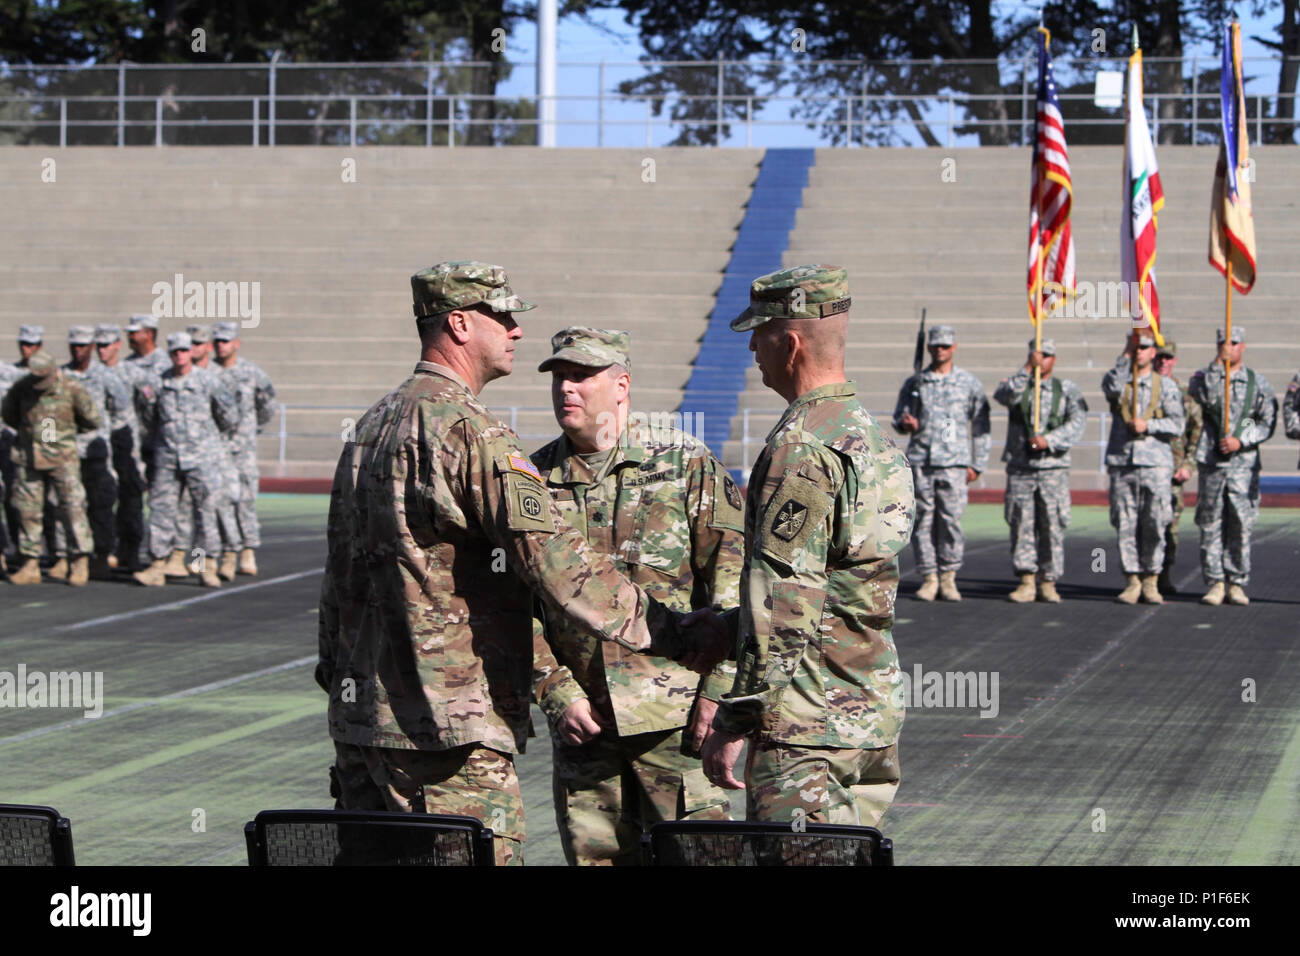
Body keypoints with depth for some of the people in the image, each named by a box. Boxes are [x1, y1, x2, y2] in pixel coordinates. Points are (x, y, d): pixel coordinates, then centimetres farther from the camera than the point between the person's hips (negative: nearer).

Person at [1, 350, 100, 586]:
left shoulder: (72, 389, -10)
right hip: (29, 458, 3)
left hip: (62, 459, -3)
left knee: (72, 507, -8)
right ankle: (30, 566, 11)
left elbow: (93, 420, 2)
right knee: (27, 510, 3)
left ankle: (81, 564, -4)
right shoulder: (21, 388, -4)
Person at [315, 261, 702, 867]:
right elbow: (554, 562, -19)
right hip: (448, 726, -9)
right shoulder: (470, 431, -14)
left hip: (362, 719, 9)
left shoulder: (371, 426, 16)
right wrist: (668, 632, -13)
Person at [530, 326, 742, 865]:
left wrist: (719, 690, -8)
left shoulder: (687, 465, -1)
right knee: (594, 853, 8)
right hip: (580, 719, 4)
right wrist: (556, 693, -2)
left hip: (677, 717, -3)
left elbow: (734, 580, -3)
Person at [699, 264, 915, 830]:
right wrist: (725, 630, 25)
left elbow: (784, 608, -19)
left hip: (807, 724, -9)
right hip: (875, 717, 10)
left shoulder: (800, 448, -16)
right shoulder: (871, 436, 15)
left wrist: (734, 724, -16)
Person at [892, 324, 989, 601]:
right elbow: (898, 417, 16)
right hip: (920, 461, 1)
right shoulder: (914, 383, 13)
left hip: (954, 463, -1)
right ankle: (929, 578, 5)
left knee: (951, 519, -7)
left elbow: (980, 426, 11)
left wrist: (977, 464, 4)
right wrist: (905, 424, -9)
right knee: (923, 519, -1)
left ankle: (949, 578, 1)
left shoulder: (969, 384, 10)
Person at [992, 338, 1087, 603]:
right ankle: (1026, 582, 1)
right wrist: (1027, 368, -22)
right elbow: (1004, 396, -14)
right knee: (1021, 524, -3)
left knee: (1053, 525, -2)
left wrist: (1049, 440, -18)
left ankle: (1048, 583, 4)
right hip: (1020, 467, 1)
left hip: (1054, 466, -1)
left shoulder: (1067, 389, 8)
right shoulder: (1017, 384, 10)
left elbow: (1078, 422, -5)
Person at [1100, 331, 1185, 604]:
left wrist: (1147, 425, -11)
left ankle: (1150, 582, 5)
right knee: (1125, 525, -1)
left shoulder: (1165, 385, 9)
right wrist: (1125, 355, -10)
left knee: (1154, 525, -4)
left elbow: (1177, 424, 3)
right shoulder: (1119, 380, 12)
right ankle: (1133, 581, 5)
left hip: (1155, 462, -1)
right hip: (1121, 462, 1)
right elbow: (1112, 387, -13)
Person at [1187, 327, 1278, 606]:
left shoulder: (1258, 383, 9)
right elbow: (1207, 397, -14)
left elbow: (1268, 423, 6)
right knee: (1210, 525, -1)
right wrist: (1219, 363, -13)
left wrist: (1241, 441, -9)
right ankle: (1214, 584, 3)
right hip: (1212, 462, 0)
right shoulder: (1203, 377, 8)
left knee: (1241, 525, -2)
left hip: (1244, 462, 0)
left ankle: (1237, 585, 5)